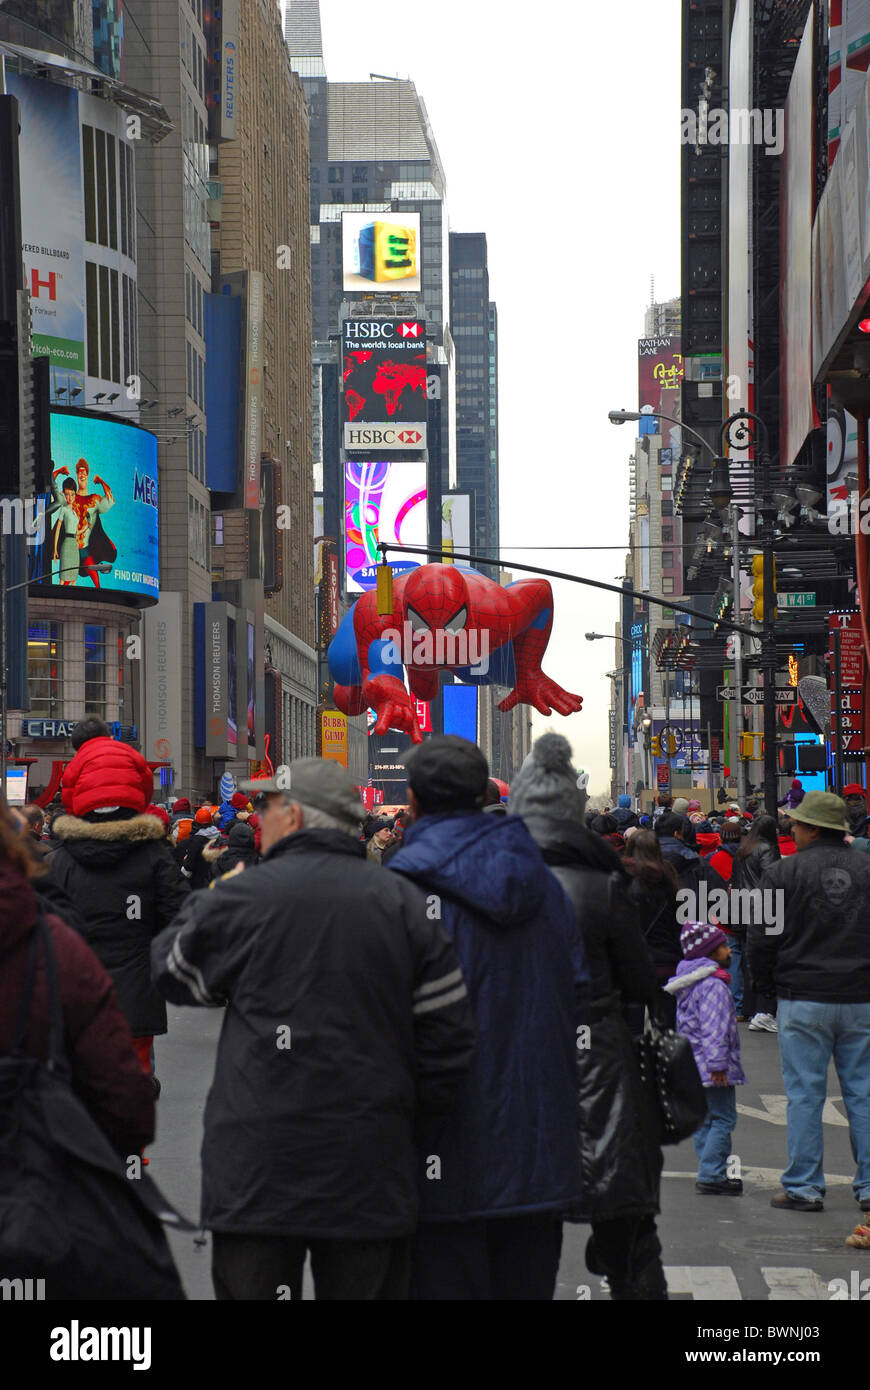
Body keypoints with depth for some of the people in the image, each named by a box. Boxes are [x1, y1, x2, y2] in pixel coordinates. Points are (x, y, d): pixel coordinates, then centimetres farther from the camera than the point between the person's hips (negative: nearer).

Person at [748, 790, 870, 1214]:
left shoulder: (784, 873, -7)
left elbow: (762, 938, -3)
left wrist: (765, 986, 11)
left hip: (803, 999, -3)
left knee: (804, 1095, 2)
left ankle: (804, 1187, 4)